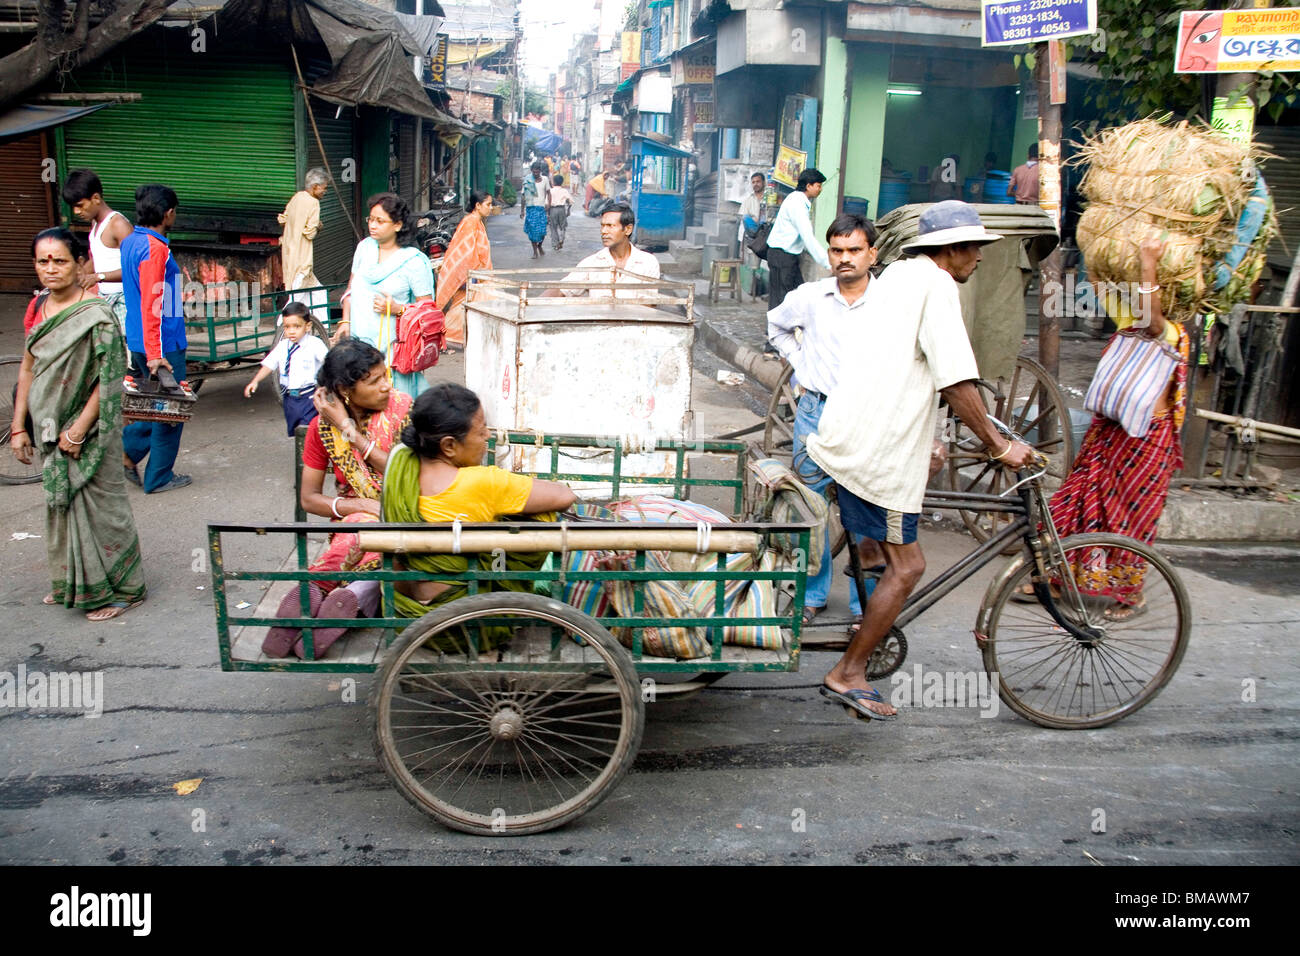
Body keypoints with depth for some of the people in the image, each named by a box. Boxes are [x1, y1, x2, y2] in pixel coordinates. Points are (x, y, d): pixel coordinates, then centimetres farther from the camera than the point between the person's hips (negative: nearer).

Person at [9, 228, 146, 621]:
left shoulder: (95, 315, -16)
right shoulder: (39, 307, 6)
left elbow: (107, 380, -18)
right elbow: (27, 369, 11)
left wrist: (77, 431, -17)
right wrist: (19, 427, 9)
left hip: (88, 430, -7)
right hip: (50, 429, 7)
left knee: (97, 507, 1)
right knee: (60, 504, 17)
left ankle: (119, 589, 17)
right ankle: (70, 583, 34)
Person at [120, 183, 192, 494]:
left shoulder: (130, 242, 10)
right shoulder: (155, 249, -19)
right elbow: (151, 305, -24)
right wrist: (154, 353, -25)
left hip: (138, 341, 9)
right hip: (163, 343, -9)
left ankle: (127, 451, 16)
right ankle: (159, 478, 12)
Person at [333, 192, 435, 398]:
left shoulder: (413, 261, -8)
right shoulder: (364, 247, 9)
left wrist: (397, 309, -22)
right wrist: (345, 322, 10)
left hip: (391, 347, -5)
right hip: (358, 341, 5)